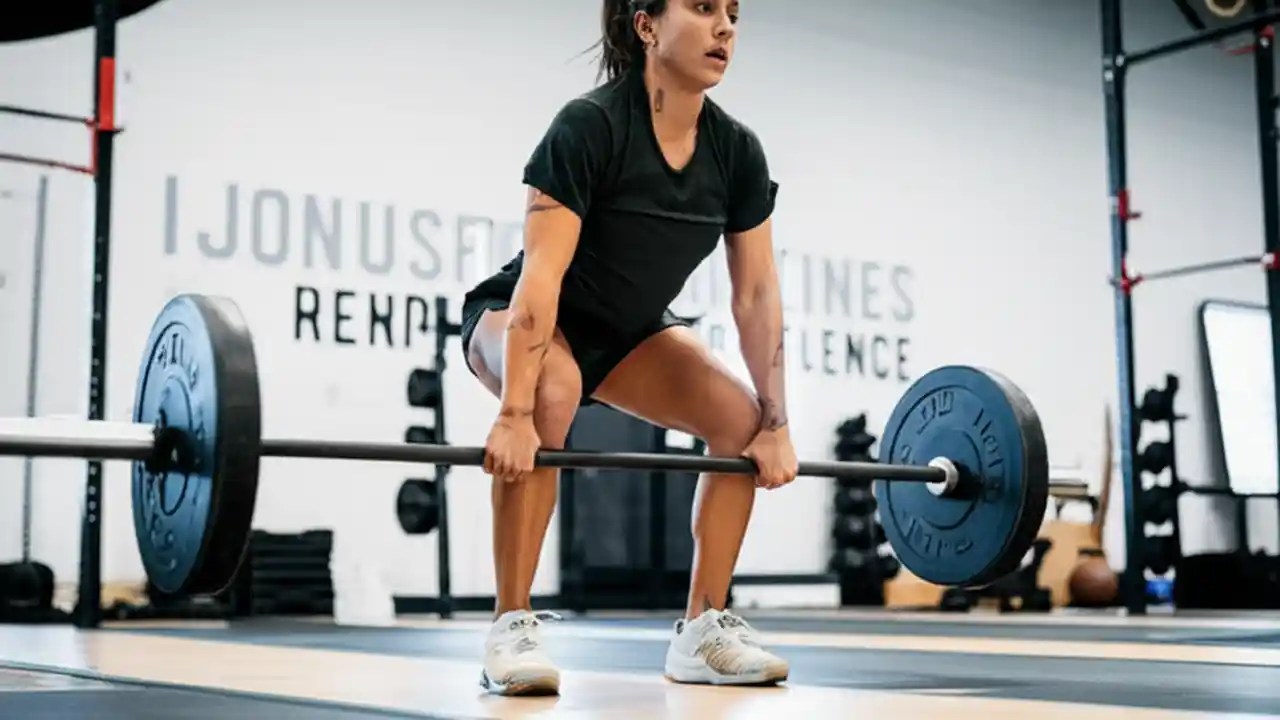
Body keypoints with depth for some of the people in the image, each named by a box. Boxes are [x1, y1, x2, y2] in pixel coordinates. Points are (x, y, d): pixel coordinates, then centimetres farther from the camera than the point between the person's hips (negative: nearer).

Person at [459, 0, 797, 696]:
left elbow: (756, 294, -8)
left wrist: (776, 425, -12)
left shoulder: (737, 151, -11)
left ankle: (702, 628, -2)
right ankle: (511, 626, -26)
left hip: (630, 328, 6)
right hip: (518, 317, -6)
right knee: (552, 395, -38)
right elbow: (540, 275, -34)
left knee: (743, 420, -13)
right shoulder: (588, 126, -28)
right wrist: (514, 413, -40)